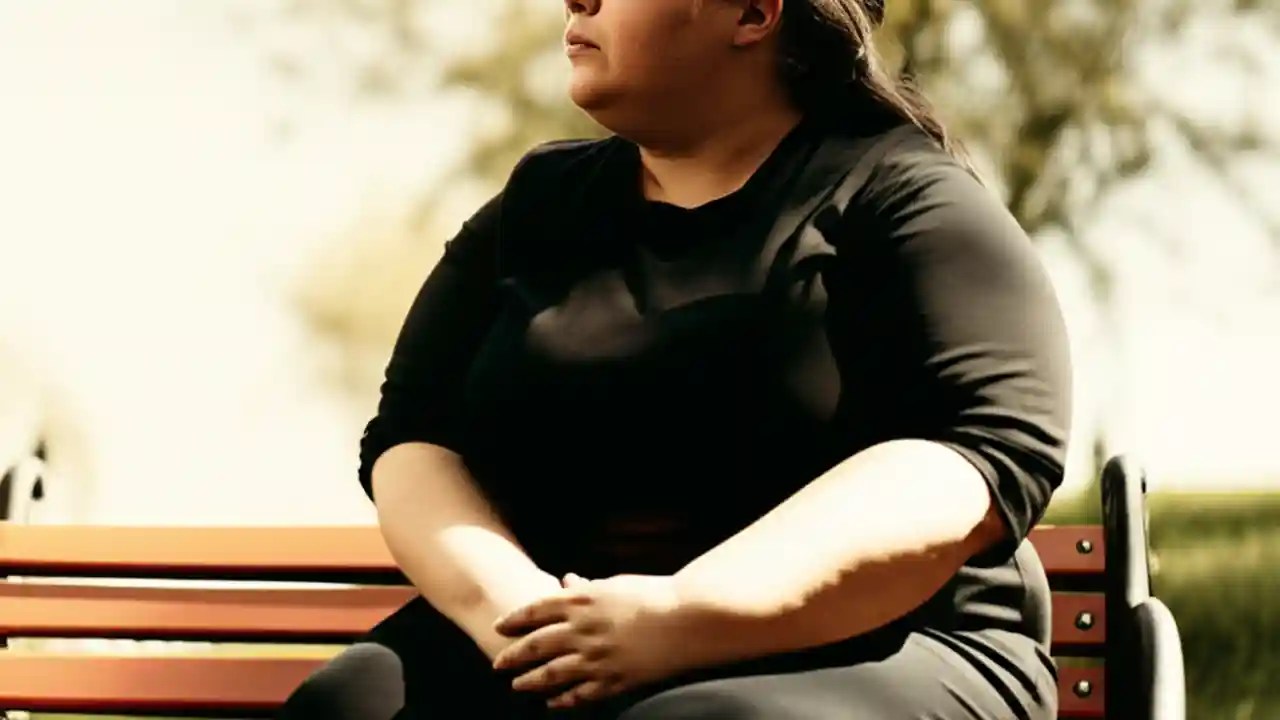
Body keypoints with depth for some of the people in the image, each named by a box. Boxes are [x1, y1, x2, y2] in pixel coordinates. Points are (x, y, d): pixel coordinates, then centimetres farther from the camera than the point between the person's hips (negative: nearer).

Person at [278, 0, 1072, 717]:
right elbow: (415, 438, 11)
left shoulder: (902, 198, 1)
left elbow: (989, 451, -13)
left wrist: (691, 619, -24)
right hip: (557, 647, 5)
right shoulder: (536, 207, 17)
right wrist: (501, 601, -12)